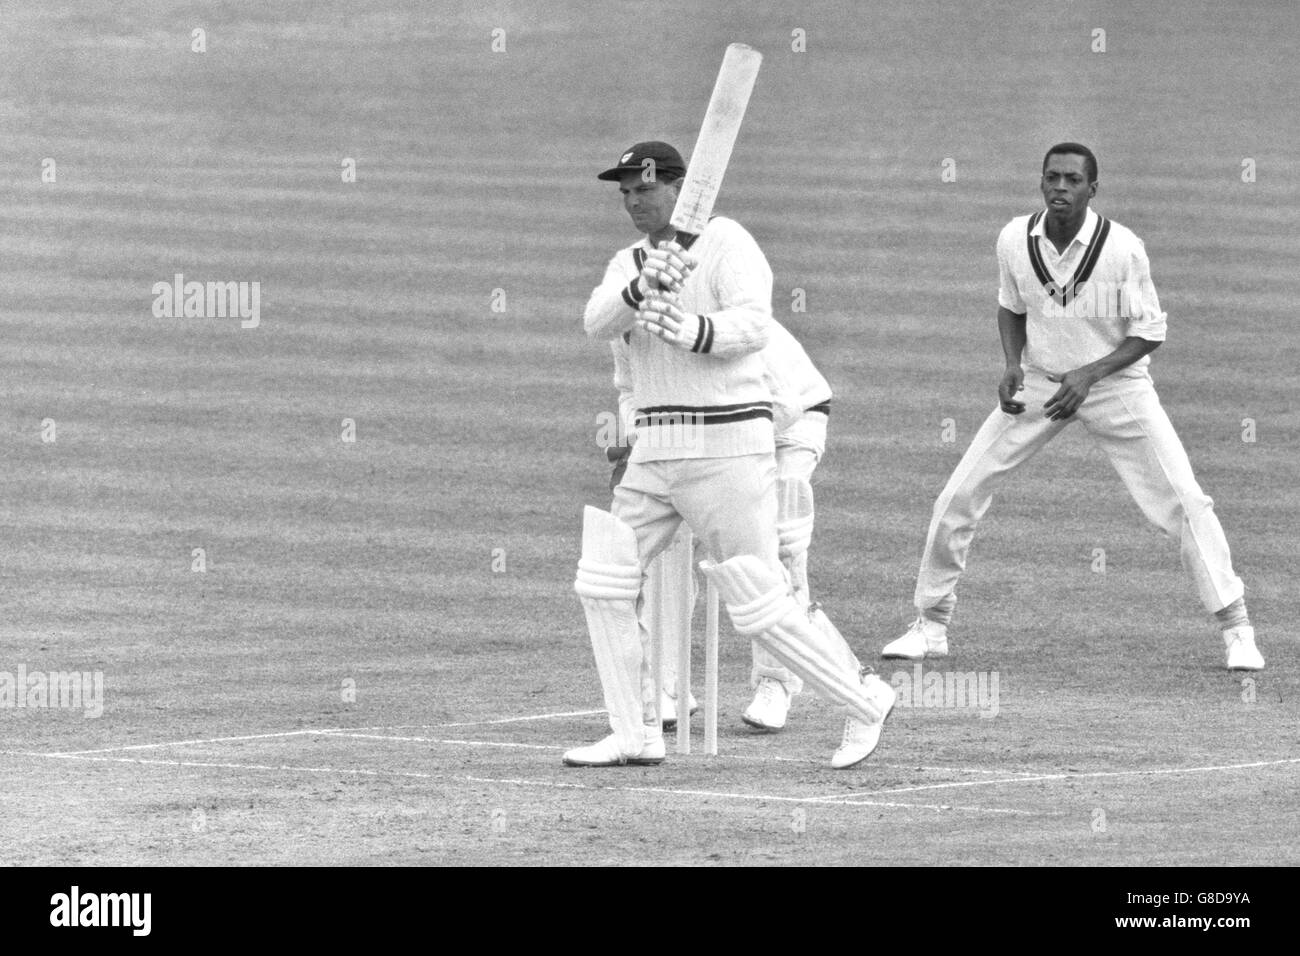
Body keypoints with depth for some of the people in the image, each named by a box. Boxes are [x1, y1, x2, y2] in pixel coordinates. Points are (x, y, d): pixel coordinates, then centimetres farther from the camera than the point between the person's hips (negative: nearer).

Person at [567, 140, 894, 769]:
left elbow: (753, 325, -22)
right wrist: (644, 287, -27)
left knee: (758, 608, -7)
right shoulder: (628, 262, 13)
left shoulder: (726, 243, -7)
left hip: (728, 443, -7)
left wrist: (690, 330, -41)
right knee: (603, 582, 1)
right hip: (656, 450, 7)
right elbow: (597, 322, -7)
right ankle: (636, 735, 9)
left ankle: (864, 701, 8)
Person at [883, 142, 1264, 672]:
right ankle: (930, 626, 11)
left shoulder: (1122, 248, -20)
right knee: (958, 496, -4)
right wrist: (1013, 365, -9)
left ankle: (1236, 628, -1)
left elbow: (1149, 332, -11)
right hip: (1036, 383, 3)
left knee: (1184, 502, -12)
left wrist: (1089, 375, -23)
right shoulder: (1015, 240, -10)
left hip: (1115, 382, -3)